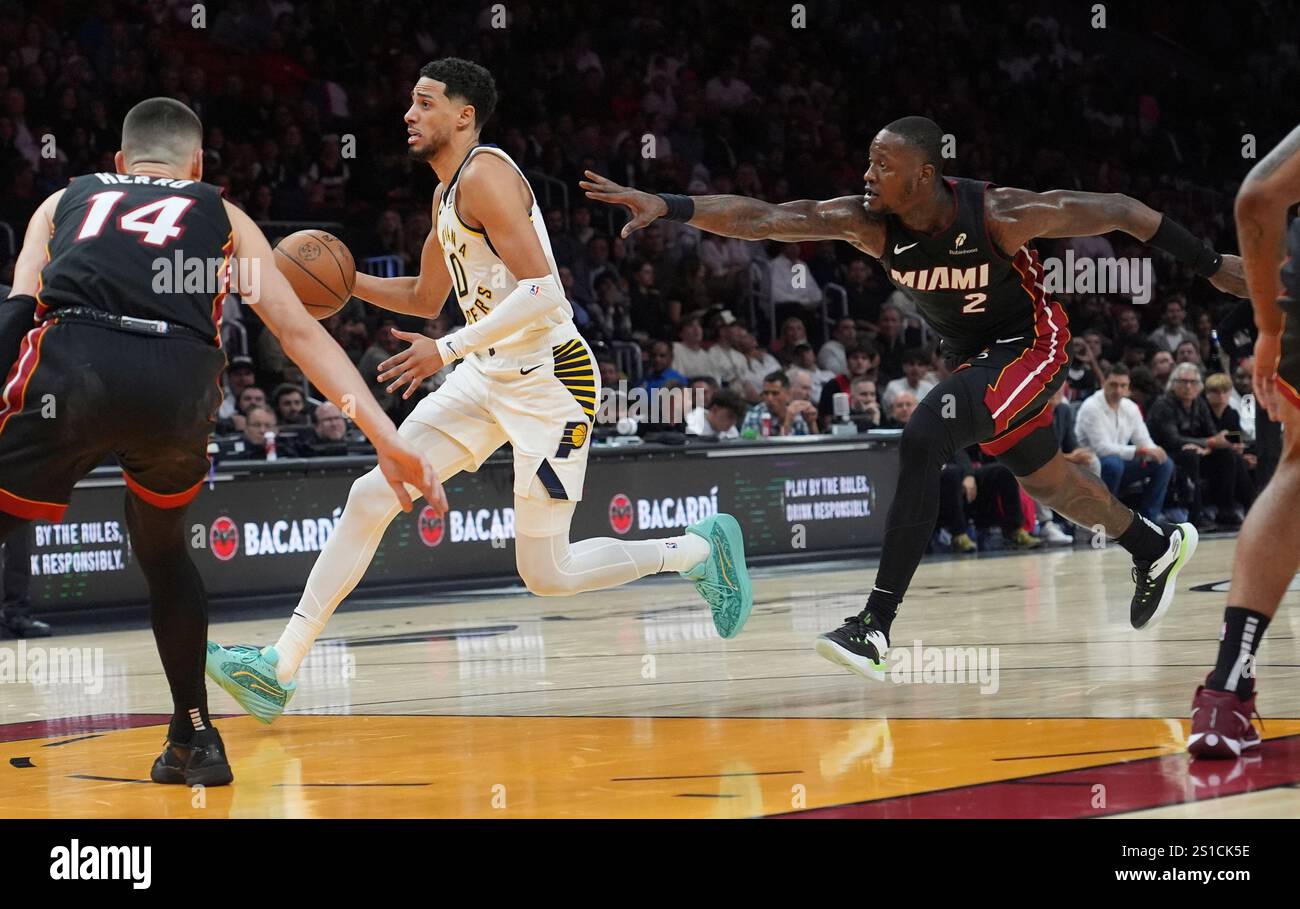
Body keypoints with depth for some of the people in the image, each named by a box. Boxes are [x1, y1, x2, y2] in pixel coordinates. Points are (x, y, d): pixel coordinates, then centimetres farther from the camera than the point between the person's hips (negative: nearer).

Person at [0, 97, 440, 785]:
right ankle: (196, 741, 28)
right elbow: (299, 332, 23)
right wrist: (388, 440, 19)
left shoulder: (64, 201, 33)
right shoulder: (222, 216, 31)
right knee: (164, 553, 28)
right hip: (179, 379, 2)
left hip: (72, 365, -1)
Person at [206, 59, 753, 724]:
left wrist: (445, 351, -26)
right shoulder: (448, 196, 14)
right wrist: (345, 281, 13)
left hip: (547, 379, -9)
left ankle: (700, 548, 17)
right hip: (490, 376, 9)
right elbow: (427, 298, 28)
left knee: (545, 574, -4)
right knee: (371, 496, -2)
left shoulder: (485, 175, -16)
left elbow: (541, 291, -26)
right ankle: (280, 667, -1)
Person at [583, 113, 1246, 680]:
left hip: (1030, 345, -7)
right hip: (971, 355, 7)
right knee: (1042, 479, 23)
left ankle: (877, 624, -29)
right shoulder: (870, 223, -21)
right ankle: (1156, 548, 52)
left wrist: (1213, 267, -12)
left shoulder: (998, 215, -31)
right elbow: (764, 218, -29)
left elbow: (1118, 210, -20)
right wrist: (668, 207, -43)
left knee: (923, 439, -27)